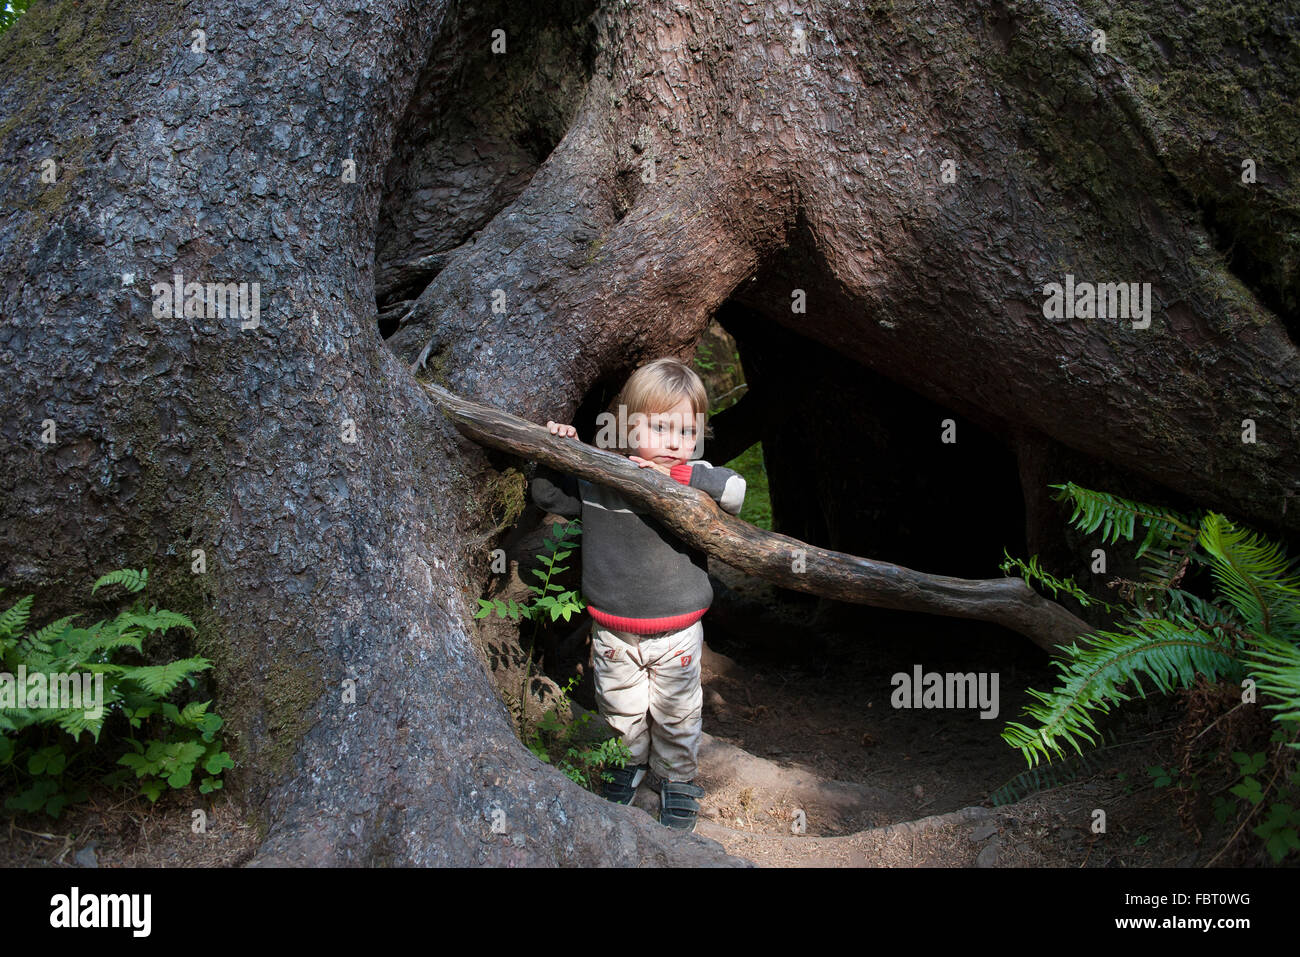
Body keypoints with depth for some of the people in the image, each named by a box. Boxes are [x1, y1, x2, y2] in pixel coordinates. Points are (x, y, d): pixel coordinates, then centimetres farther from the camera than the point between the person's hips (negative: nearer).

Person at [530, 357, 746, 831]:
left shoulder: (695, 479, -14)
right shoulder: (596, 478, -10)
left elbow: (735, 491, -33)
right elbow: (547, 495, 2)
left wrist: (677, 473, -35)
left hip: (676, 633, -1)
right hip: (613, 630, 2)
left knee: (676, 713, 17)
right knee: (620, 709, 21)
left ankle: (677, 779, 42)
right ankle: (629, 763, 49)